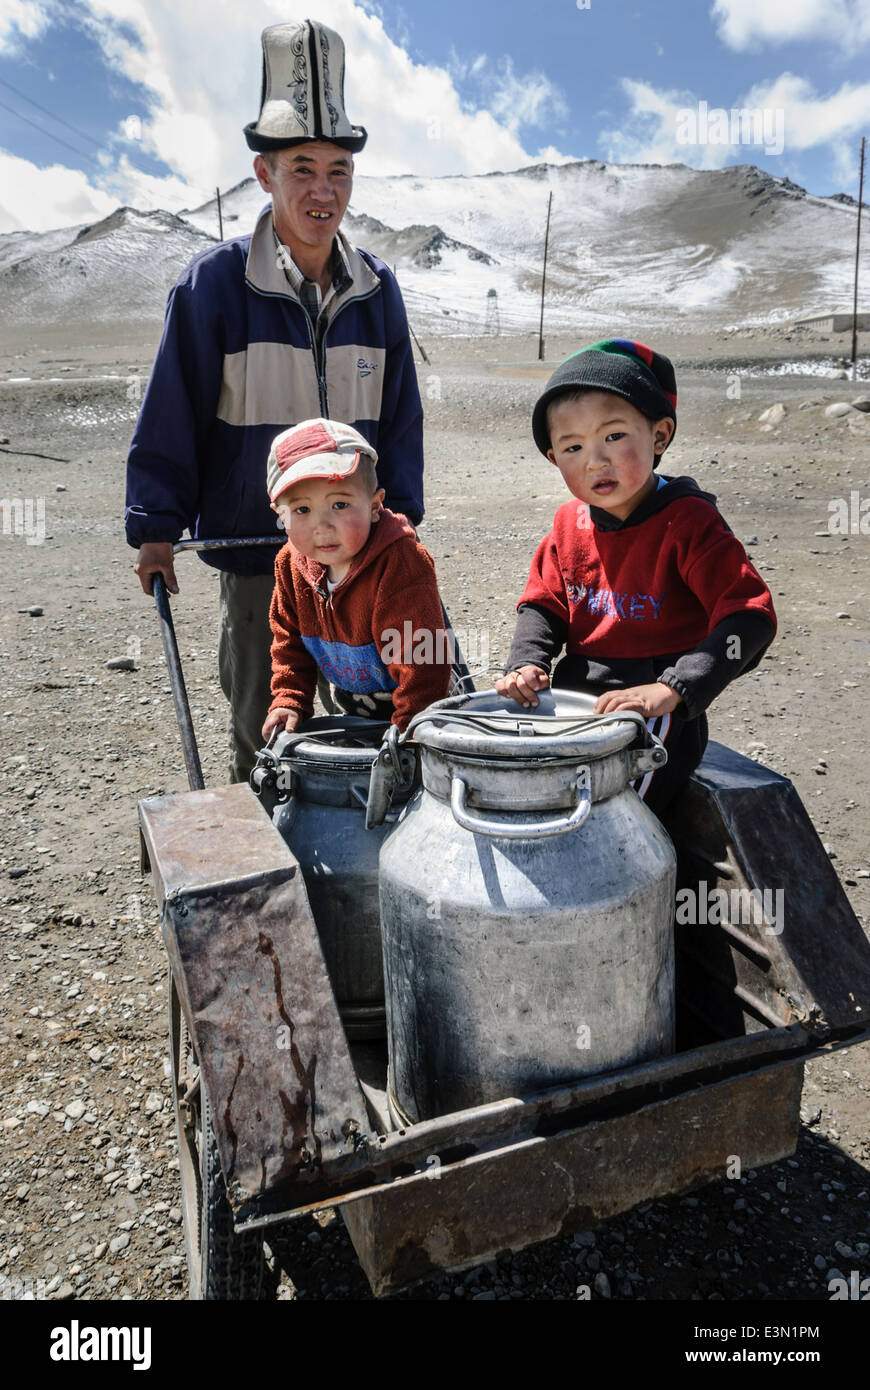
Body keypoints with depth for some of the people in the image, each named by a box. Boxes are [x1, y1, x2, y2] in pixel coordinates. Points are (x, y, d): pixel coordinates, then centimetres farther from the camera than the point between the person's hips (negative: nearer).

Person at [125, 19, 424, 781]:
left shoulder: (376, 288, 4)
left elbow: (401, 415, 8)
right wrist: (156, 527, -7)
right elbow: (171, 416, -5)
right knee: (266, 734, 9)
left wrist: (401, 513, 2)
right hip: (257, 551, -3)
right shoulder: (215, 282, -7)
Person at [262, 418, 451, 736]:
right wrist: (289, 701, -2)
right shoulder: (292, 564, -6)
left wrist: (408, 730, -29)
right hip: (355, 712, 6)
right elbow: (290, 642, 8)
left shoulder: (401, 564, -28)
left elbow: (420, 657, -28)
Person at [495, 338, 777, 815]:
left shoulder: (688, 521, -12)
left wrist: (670, 690, -30)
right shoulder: (570, 523, 6)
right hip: (575, 703, 6)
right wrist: (525, 664, -9)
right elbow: (543, 604, 12)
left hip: (656, 719, -6)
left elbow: (750, 616, -19)